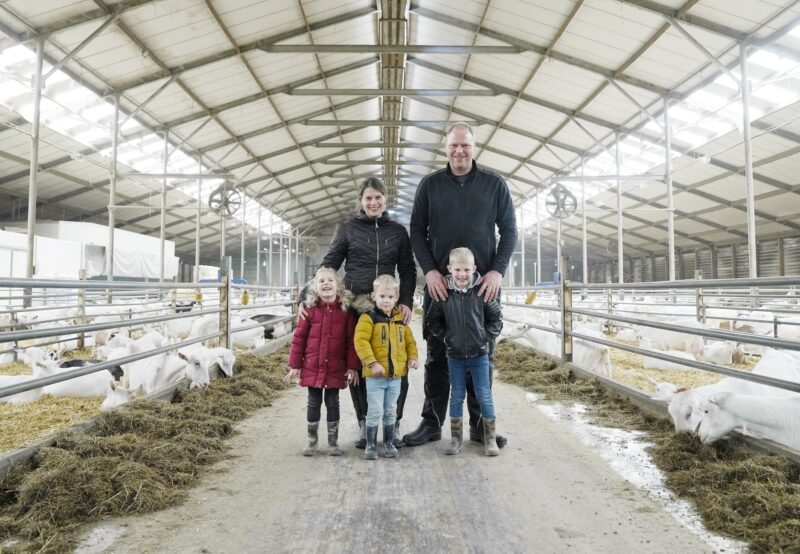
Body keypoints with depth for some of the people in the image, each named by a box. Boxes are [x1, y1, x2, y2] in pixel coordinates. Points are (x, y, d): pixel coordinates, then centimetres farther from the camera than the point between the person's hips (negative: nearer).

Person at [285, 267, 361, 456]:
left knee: (332, 403, 10)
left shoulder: (346, 310, -5)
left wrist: (352, 366, -5)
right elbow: (299, 338, 0)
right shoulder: (310, 309, -4)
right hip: (312, 367, 1)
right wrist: (295, 365, -1)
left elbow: (351, 340, -3)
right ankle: (312, 440, 26)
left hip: (336, 368, 0)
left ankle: (333, 441, 25)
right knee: (313, 403, 11)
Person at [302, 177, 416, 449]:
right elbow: (328, 265, 3)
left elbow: (408, 271, 10)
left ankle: (394, 425, 13)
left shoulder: (398, 231, 11)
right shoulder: (347, 229, 7)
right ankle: (364, 425, 18)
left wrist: (406, 302, -5)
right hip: (354, 307, -1)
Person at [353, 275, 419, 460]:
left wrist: (412, 357, 0)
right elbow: (361, 341, -18)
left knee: (391, 412, 16)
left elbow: (409, 340, 16)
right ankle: (371, 445, 14)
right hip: (375, 375, -5)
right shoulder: (368, 318, -10)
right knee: (375, 411, 0)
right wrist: (372, 363, -24)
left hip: (396, 375, 5)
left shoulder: (400, 320, 8)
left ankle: (389, 443, 29)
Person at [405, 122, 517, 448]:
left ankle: (480, 424, 16)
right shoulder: (430, 185, 7)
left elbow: (509, 230, 6)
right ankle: (432, 423, 14)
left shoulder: (494, 184, 6)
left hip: (483, 284, 0)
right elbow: (417, 232, 6)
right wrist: (429, 270, -7)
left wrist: (497, 270, -7)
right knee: (437, 356, 5)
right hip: (440, 283, 0)